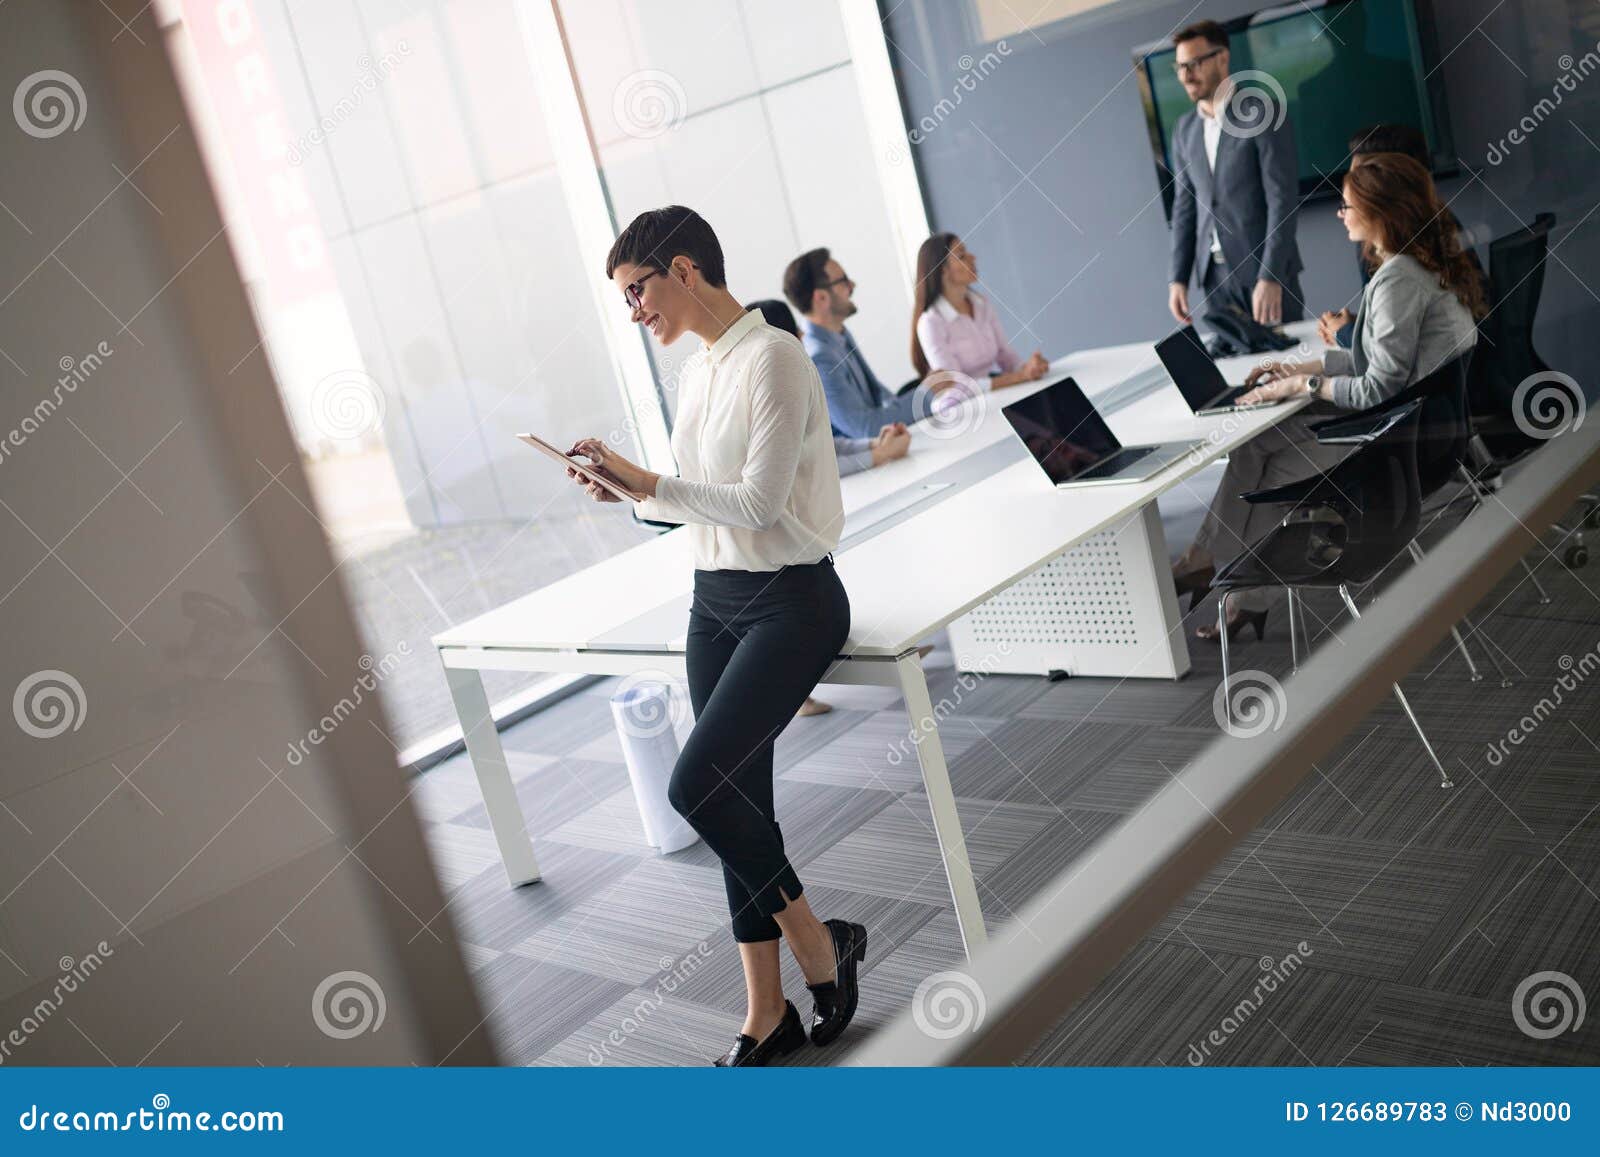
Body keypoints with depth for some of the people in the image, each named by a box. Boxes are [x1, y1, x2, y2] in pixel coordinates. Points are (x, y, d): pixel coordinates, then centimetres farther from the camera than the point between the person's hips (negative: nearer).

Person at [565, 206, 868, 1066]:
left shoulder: (771, 359, -13)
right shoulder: (698, 374, 13)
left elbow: (757, 502, -20)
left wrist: (646, 480, -17)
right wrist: (631, 493, 2)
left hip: (791, 601, -8)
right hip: (715, 600, 9)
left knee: (697, 785, -18)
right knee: (737, 799, 8)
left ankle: (819, 944, 6)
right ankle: (766, 1014, 19)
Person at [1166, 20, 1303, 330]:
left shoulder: (1263, 114, -5)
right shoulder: (1184, 129, 12)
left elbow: (1282, 201, -11)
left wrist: (1270, 276, -19)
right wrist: (1178, 278, 5)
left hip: (1265, 268, -4)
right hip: (1214, 273, 4)